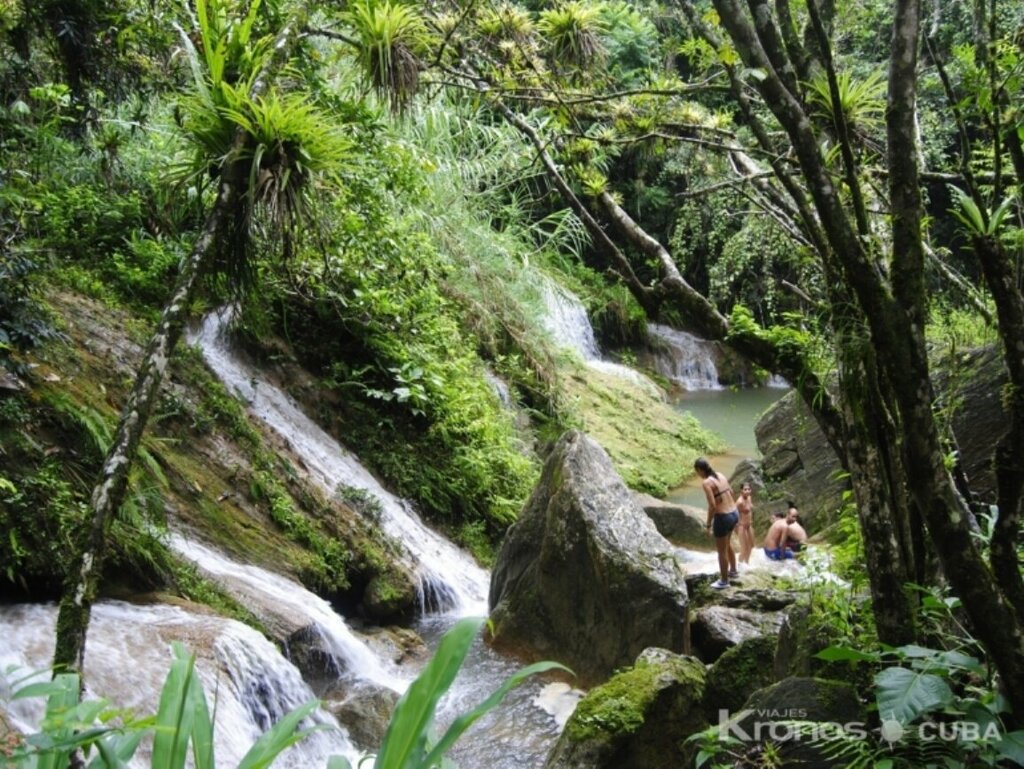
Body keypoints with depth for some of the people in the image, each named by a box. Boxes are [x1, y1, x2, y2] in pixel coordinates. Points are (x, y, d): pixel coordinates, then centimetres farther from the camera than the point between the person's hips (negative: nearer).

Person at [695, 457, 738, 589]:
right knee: (727, 544, 31)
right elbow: (731, 492, 16)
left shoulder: (706, 482, -19)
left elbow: (712, 506, -22)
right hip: (734, 514, 8)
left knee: (721, 551, 10)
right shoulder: (721, 476, 5)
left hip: (723, 518, -8)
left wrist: (708, 524, -12)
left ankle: (724, 581, 24)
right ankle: (733, 571, 48)